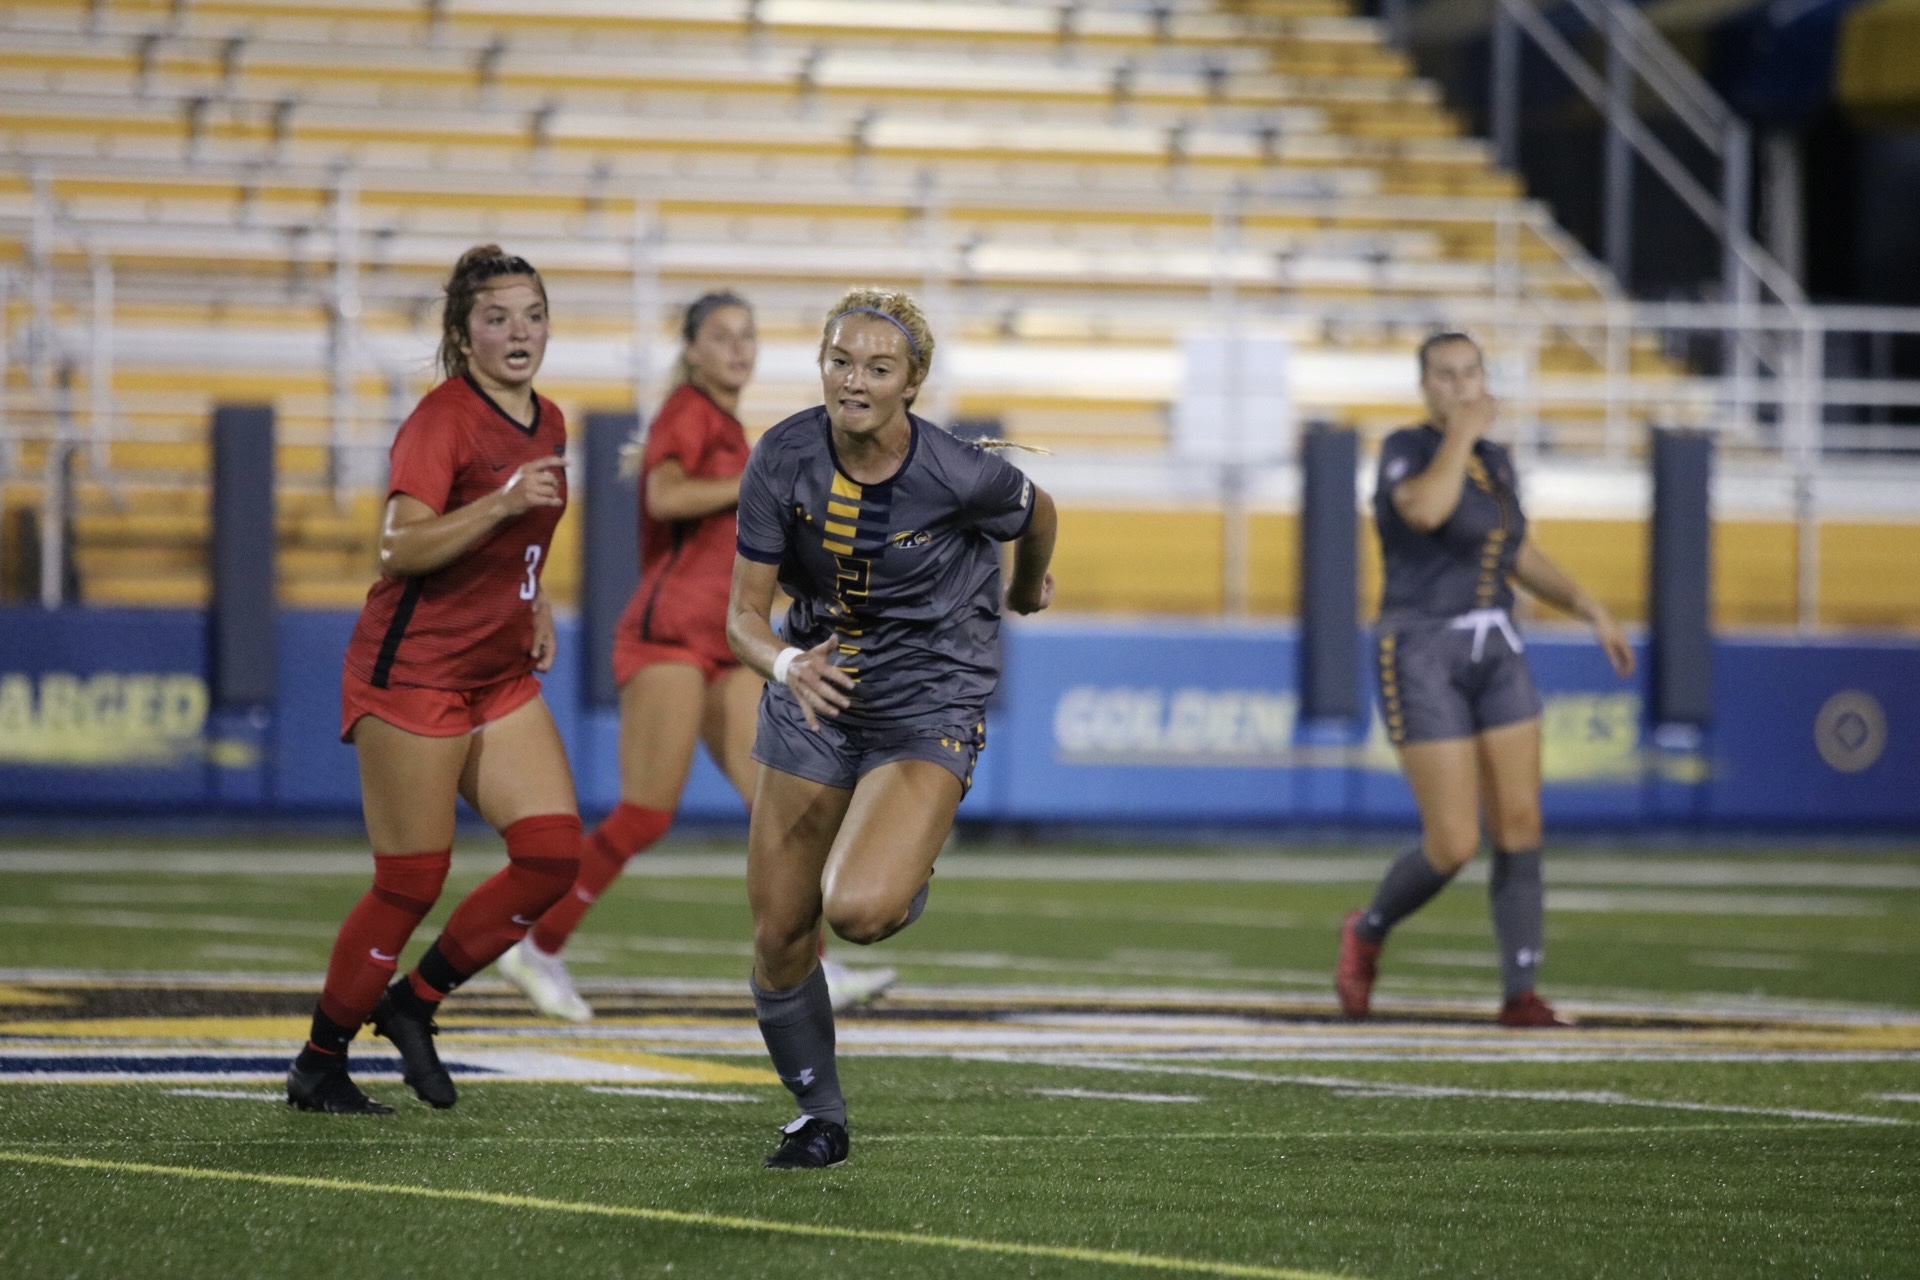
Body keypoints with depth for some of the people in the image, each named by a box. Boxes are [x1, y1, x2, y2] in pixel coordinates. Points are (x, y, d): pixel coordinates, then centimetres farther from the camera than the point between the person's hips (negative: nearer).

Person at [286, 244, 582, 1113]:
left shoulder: (547, 423, 11)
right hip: (413, 674, -8)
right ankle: (318, 1064, 11)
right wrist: (502, 502, -37)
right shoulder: (443, 418, -14)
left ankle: (414, 1001, 13)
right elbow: (401, 547, -27)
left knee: (554, 852, -5)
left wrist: (535, 602, 14)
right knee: (411, 883, -5)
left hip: (502, 677, 8)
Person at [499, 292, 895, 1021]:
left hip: (718, 648, 9)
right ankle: (537, 948, 3)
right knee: (646, 816, -9)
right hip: (668, 635, -9)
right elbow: (664, 497, -25)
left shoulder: (725, 427, 19)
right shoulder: (688, 413, -7)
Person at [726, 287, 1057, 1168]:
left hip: (930, 699, -4)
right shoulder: (783, 459, -14)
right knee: (779, 937, 4)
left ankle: (907, 877, 12)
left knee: (857, 910, -27)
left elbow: (1036, 515, 3)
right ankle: (820, 1117, 28)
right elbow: (744, 613, -10)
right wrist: (787, 665, -32)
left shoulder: (959, 475, -21)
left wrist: (1028, 589, 24)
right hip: (816, 688, 4)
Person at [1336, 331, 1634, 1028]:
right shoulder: (1406, 450, -12)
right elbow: (1424, 510, -34)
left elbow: (1520, 556, 23)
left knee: (1520, 828, -2)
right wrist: (1461, 433, -21)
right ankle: (1368, 930, 21)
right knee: (1455, 845, -8)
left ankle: (1521, 996, 2)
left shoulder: (1492, 461, 11)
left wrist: (1592, 610, 14)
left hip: (1494, 657, 7)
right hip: (1423, 661, -7)